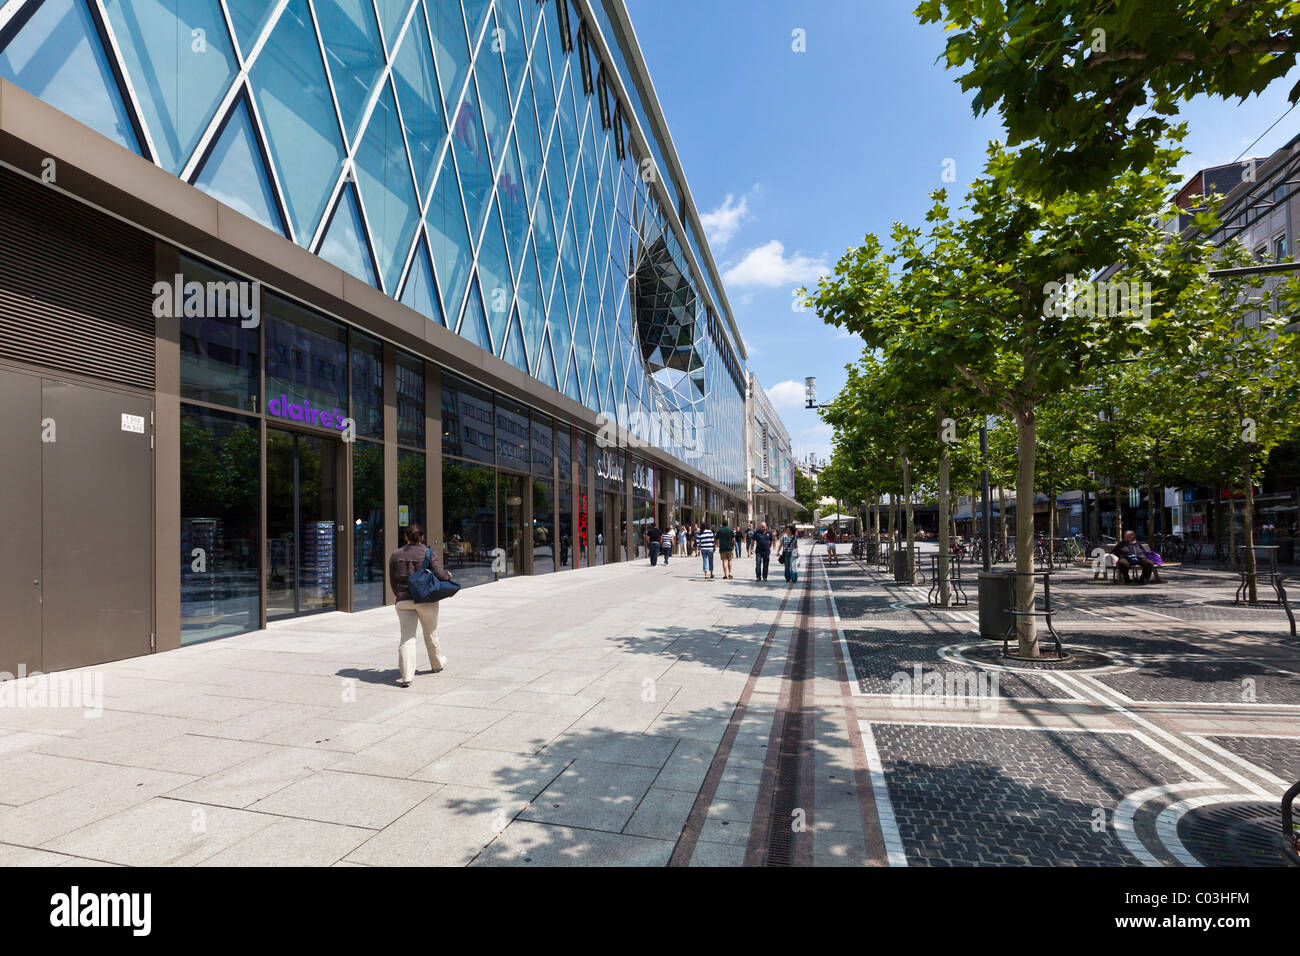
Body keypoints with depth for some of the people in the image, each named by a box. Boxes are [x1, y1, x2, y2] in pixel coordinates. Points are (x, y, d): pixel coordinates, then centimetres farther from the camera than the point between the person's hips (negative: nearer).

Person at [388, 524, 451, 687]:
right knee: (431, 634, 18)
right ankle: (437, 664, 37)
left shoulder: (395, 555, 5)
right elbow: (440, 574, -15)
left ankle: (406, 676, -11)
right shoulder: (429, 554, -4)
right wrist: (448, 575, 7)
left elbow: (393, 581, 8)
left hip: (404, 601, 1)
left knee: (407, 638, -1)